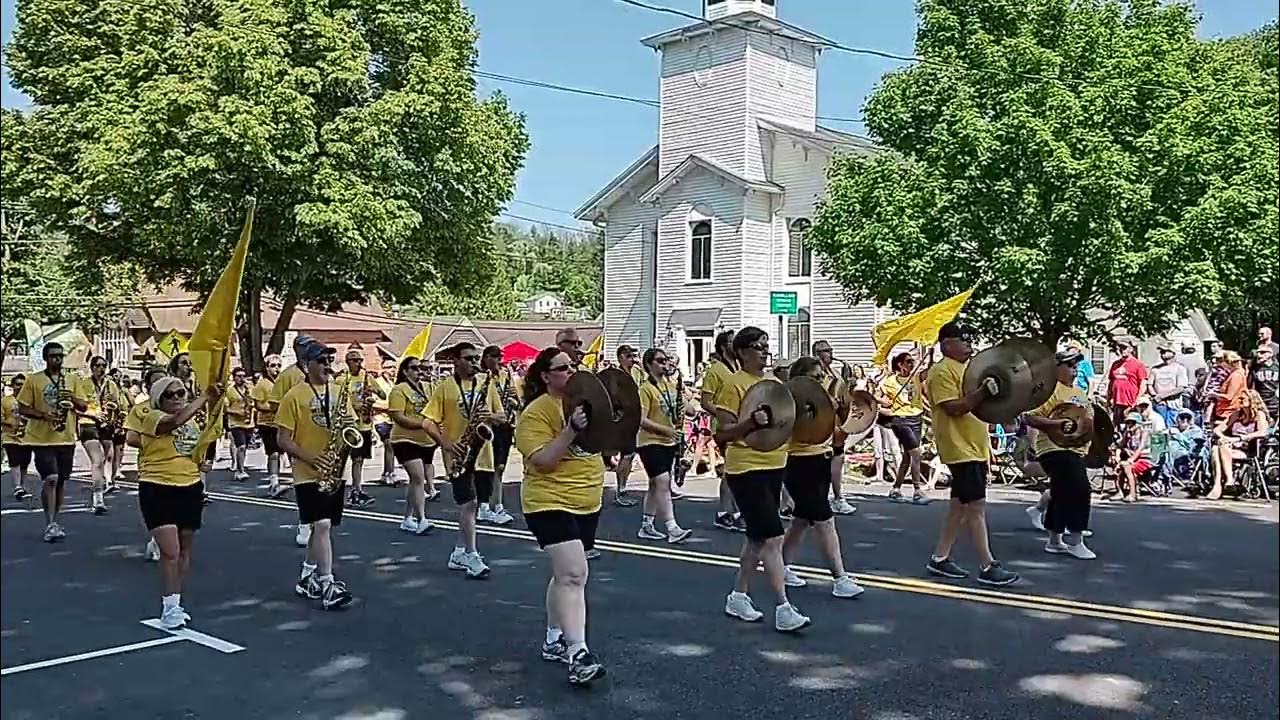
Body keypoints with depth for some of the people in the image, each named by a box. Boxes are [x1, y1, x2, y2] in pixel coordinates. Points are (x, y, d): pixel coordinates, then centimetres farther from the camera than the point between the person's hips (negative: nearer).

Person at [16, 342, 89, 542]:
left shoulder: (72, 380, 10)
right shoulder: (33, 380, 1)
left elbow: (84, 407, 8)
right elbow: (22, 408, 0)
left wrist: (73, 398, -12)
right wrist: (43, 415, -16)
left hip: (67, 438, 4)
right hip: (42, 438, -4)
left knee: (61, 480, 8)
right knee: (50, 478, -15)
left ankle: (53, 522, 21)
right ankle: (50, 524, -9)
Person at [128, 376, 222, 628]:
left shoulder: (192, 420, 10)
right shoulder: (153, 417, -11)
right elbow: (177, 420, -33)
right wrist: (206, 395, -30)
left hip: (190, 489, 7)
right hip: (157, 490, -7)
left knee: (184, 551, 14)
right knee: (170, 552, -14)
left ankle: (175, 605, 27)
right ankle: (168, 609, -2)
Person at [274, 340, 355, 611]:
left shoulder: (339, 391, 9)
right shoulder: (294, 396, -7)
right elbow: (284, 440, -8)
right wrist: (310, 458, -21)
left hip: (335, 473, 6)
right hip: (308, 474, -6)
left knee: (322, 527, 14)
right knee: (322, 525, -14)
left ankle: (307, 578, 29)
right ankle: (327, 586, -13)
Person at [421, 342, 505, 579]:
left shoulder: (487, 384, 9)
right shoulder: (445, 387, -3)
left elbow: (501, 415, 12)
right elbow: (428, 422, -5)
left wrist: (491, 416, -10)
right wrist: (445, 443, -18)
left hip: (483, 455, 5)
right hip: (459, 456, -5)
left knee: (471, 505, 11)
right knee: (468, 503, -11)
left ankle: (459, 553, 24)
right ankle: (472, 557, -6)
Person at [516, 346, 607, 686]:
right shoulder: (536, 412, -15)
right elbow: (541, 460, -23)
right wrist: (572, 430, -31)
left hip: (587, 503, 8)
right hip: (551, 503, -8)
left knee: (566, 573, 17)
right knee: (573, 575, -19)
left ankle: (554, 640, 30)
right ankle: (578, 655, -20)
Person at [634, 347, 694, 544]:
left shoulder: (672, 384, 9)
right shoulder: (645, 388, -12)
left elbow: (675, 410, 21)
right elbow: (642, 420, -18)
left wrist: (679, 419, -2)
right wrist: (666, 430, -24)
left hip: (668, 442, 8)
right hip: (650, 442, -8)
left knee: (656, 484, 13)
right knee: (663, 482, -14)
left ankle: (646, 526, 22)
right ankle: (672, 529, -15)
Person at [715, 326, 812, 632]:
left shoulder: (774, 383, 12)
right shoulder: (733, 384, -11)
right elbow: (722, 434, -14)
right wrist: (751, 421, -29)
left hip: (774, 466, 8)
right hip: (747, 469, -8)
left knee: (758, 538, 15)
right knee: (772, 538, -10)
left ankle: (738, 596, 27)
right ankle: (784, 610, -7)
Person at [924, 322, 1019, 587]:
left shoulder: (967, 368, 18)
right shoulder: (942, 371, -12)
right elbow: (953, 408, -21)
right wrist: (982, 392, -26)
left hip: (975, 448, 10)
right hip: (960, 449, -10)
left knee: (960, 505, 12)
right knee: (976, 507, -8)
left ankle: (940, 558, 18)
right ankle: (988, 567, -4)